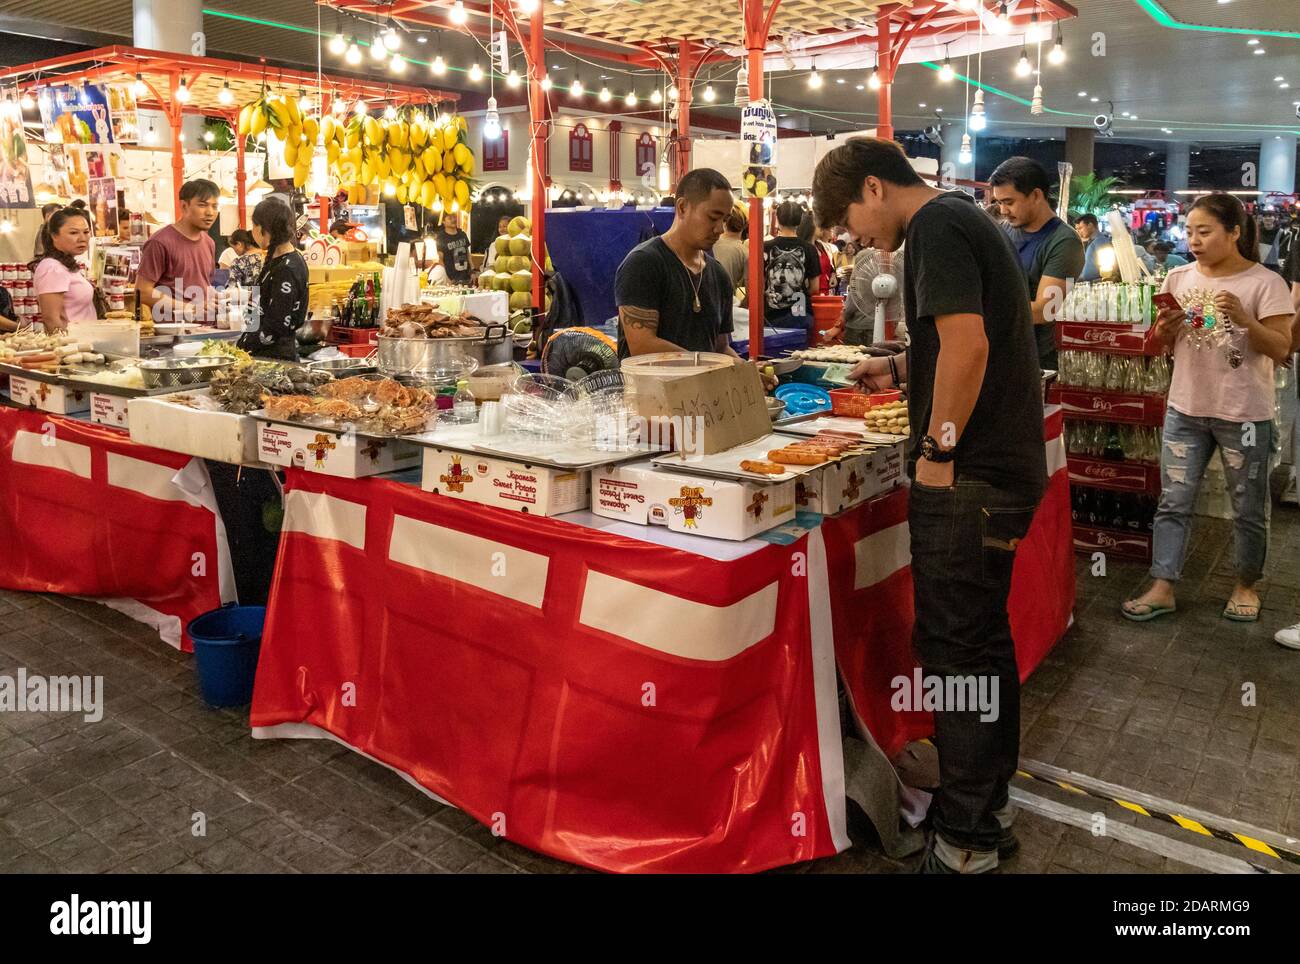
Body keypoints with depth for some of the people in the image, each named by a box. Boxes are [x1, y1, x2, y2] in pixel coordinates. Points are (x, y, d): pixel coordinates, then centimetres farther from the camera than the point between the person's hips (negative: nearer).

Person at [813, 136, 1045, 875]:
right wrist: (902, 369, 17)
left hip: (971, 477, -10)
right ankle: (989, 809, 30)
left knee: (955, 651, -2)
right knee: (985, 640, 17)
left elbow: (968, 345, -25)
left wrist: (938, 447, -17)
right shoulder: (966, 218, 18)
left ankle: (966, 841, 10)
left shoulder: (935, 228, -12)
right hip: (1005, 467, 10)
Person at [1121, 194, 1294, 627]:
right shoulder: (1180, 278, 4)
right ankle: (1161, 588, 9)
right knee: (1173, 503, 4)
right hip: (1186, 409, 4)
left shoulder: (1265, 283, -9)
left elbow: (1281, 350, -11)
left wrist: (1244, 319, -26)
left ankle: (1246, 586, 27)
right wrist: (1164, 326, -11)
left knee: (1248, 509, 9)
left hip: (1244, 415, -3)